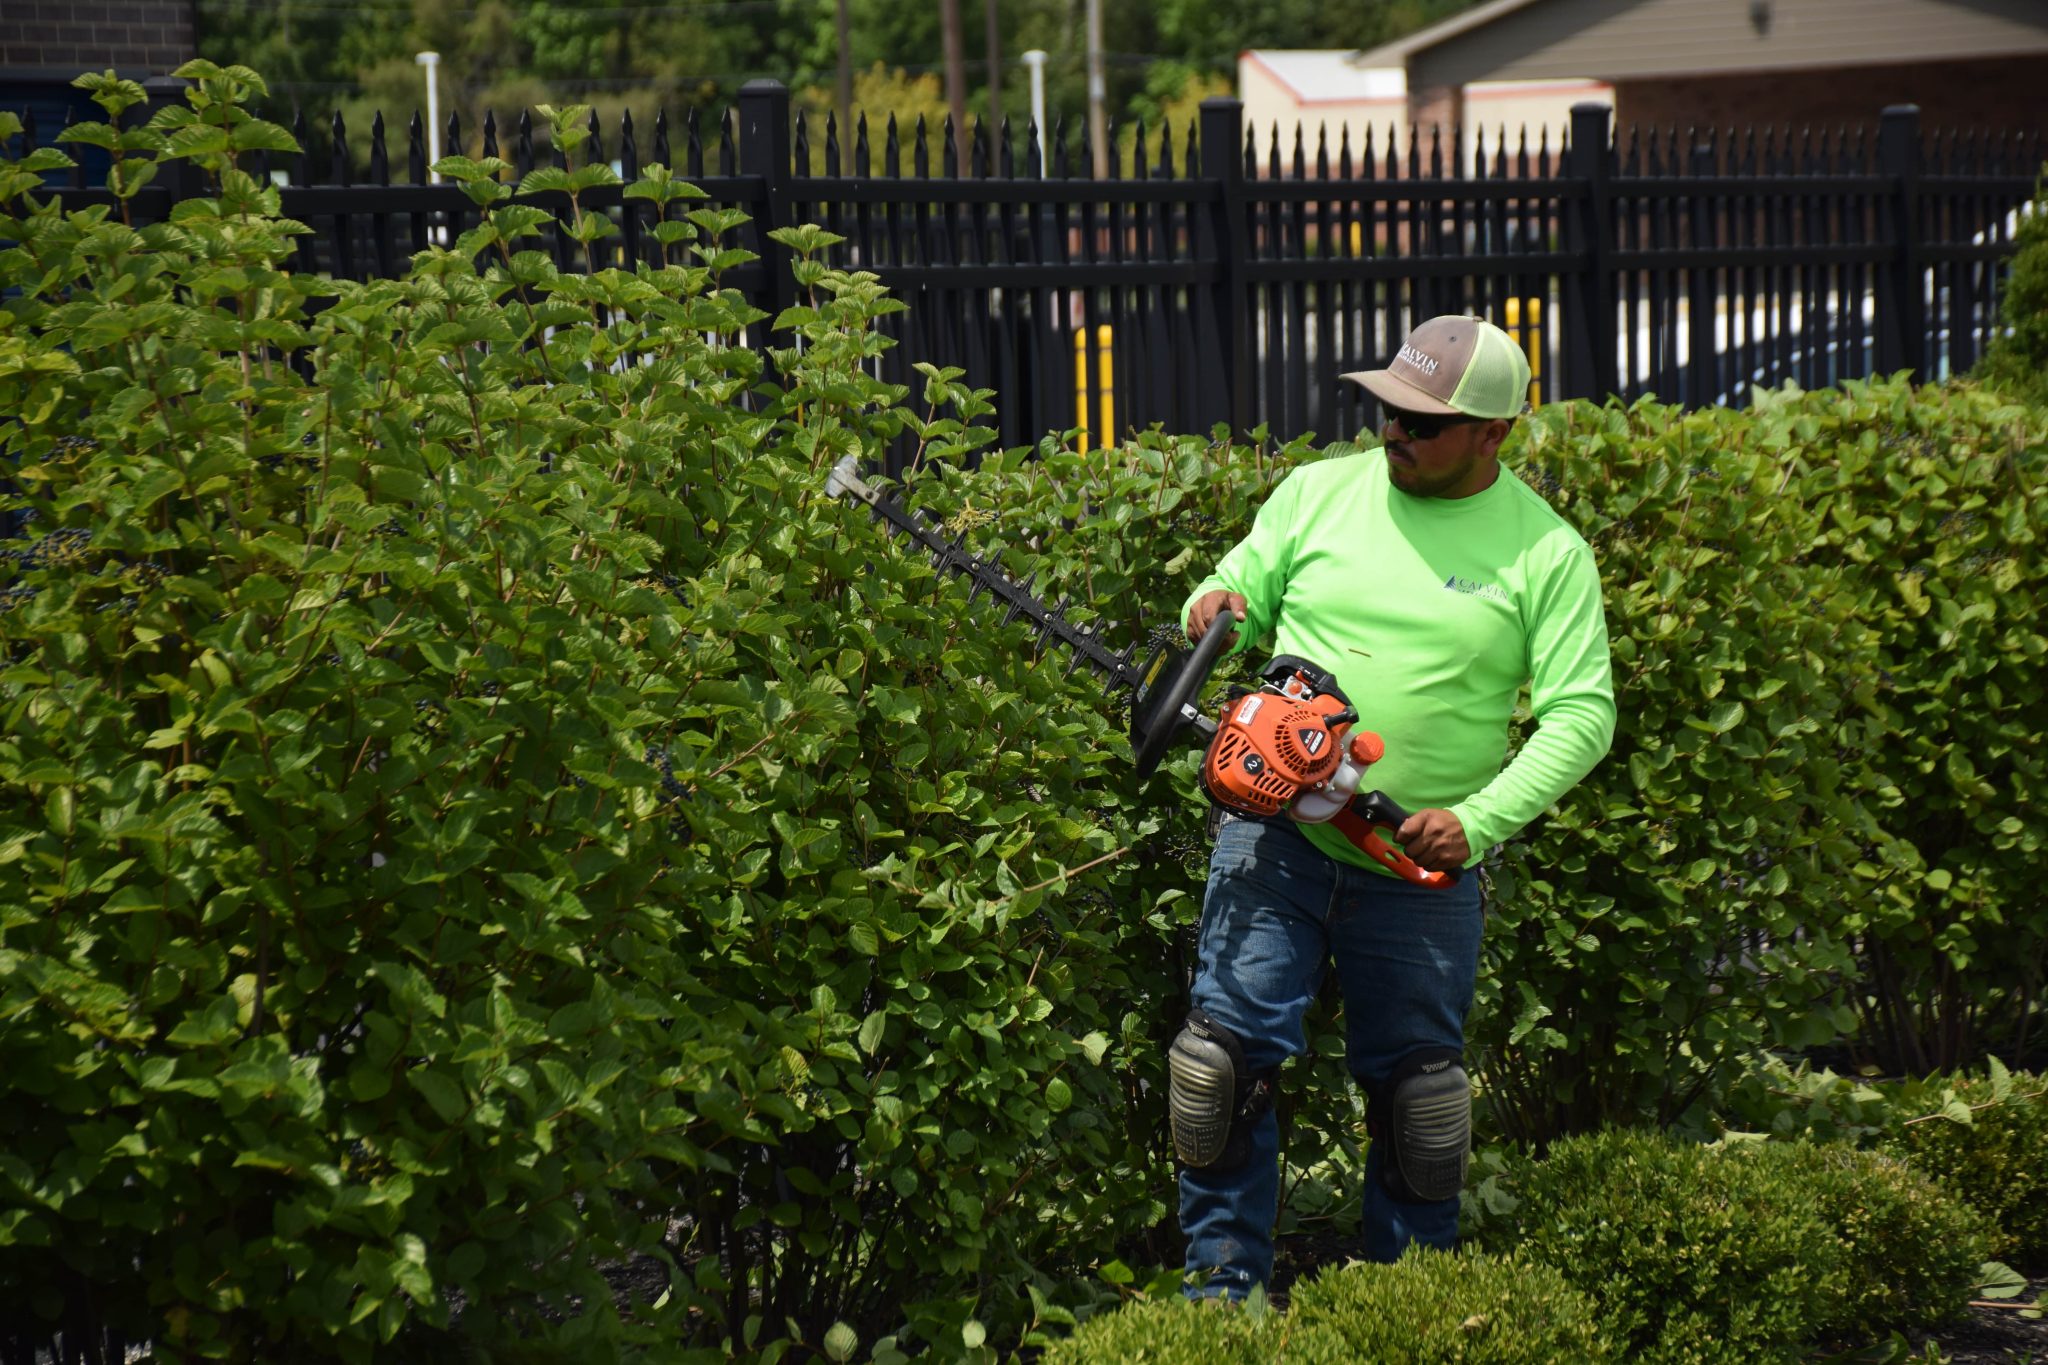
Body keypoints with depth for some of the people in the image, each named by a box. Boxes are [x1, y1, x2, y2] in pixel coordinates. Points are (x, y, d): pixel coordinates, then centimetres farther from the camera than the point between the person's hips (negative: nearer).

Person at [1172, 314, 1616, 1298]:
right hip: (1276, 840, 1)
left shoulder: (1545, 553, -4)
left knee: (1415, 1095, 9)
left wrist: (1479, 821, -18)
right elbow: (1241, 594, 13)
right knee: (1226, 1063, -6)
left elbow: (1582, 715, -7)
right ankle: (1225, 1290, 7)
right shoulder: (1316, 494, 2)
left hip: (1420, 872, -1)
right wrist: (1216, 609, -13)